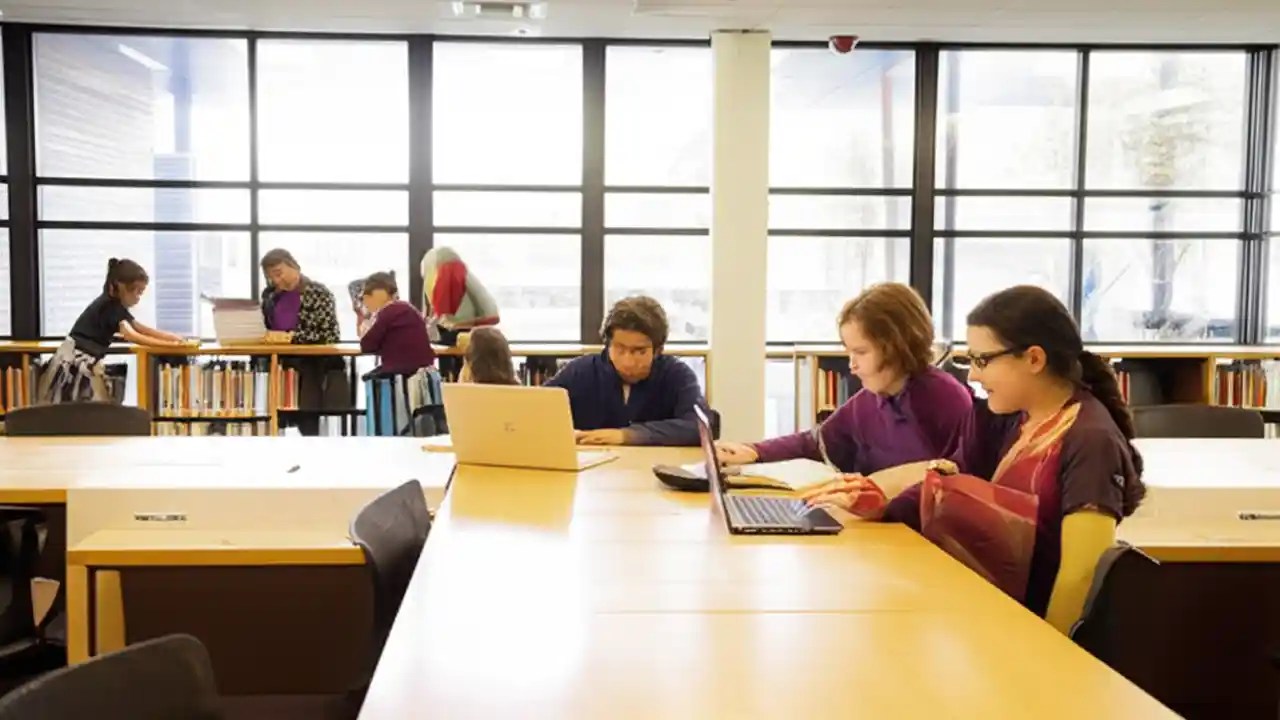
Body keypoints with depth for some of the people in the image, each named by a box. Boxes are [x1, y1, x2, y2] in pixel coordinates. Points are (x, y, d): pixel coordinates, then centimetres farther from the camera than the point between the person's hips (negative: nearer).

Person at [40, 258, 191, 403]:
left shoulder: (115, 305, 12)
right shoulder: (109, 305, -16)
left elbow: (143, 329, 13)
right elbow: (131, 335, -30)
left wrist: (176, 338, -2)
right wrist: (172, 344, -33)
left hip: (86, 363, 9)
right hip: (74, 363, -9)